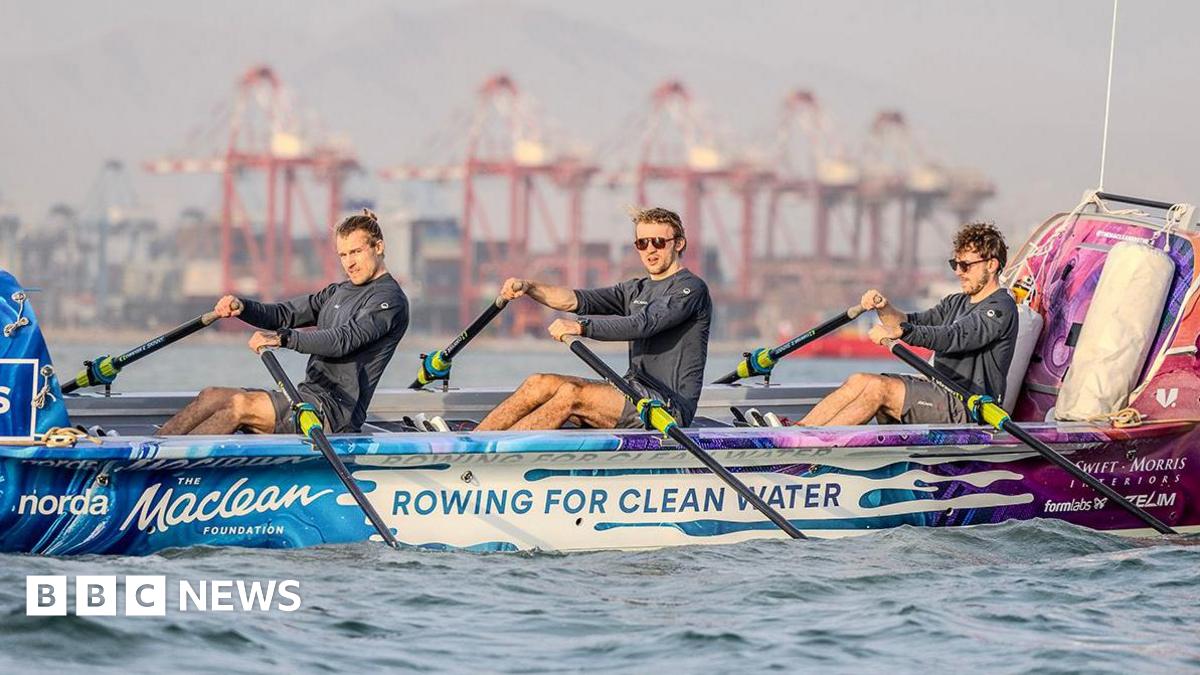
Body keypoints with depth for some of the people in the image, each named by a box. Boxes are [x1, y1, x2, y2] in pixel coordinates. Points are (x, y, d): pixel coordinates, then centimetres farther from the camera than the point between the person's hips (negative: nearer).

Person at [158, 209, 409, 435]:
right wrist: (242, 307, -7)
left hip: (336, 412, -9)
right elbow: (284, 314, 14)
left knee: (240, 405, -24)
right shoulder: (337, 293, 23)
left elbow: (344, 340, -21)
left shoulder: (390, 300, -6)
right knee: (212, 396, -6)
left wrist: (284, 338, -32)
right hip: (309, 395, 9)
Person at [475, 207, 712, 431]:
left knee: (572, 394, -26)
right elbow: (576, 300, 6)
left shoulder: (691, 288, -4)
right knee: (540, 383, -7)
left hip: (671, 405, -8)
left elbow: (643, 324, -20)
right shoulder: (636, 290, 21)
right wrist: (528, 287, -11)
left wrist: (583, 326, -31)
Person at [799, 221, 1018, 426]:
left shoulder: (1000, 308, -8)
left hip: (967, 409, -9)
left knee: (879, 387, -24)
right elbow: (913, 323, 11)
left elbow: (953, 337, -23)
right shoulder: (956, 303, 22)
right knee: (858, 381, -8)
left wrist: (898, 331, -33)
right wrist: (884, 308, -11)